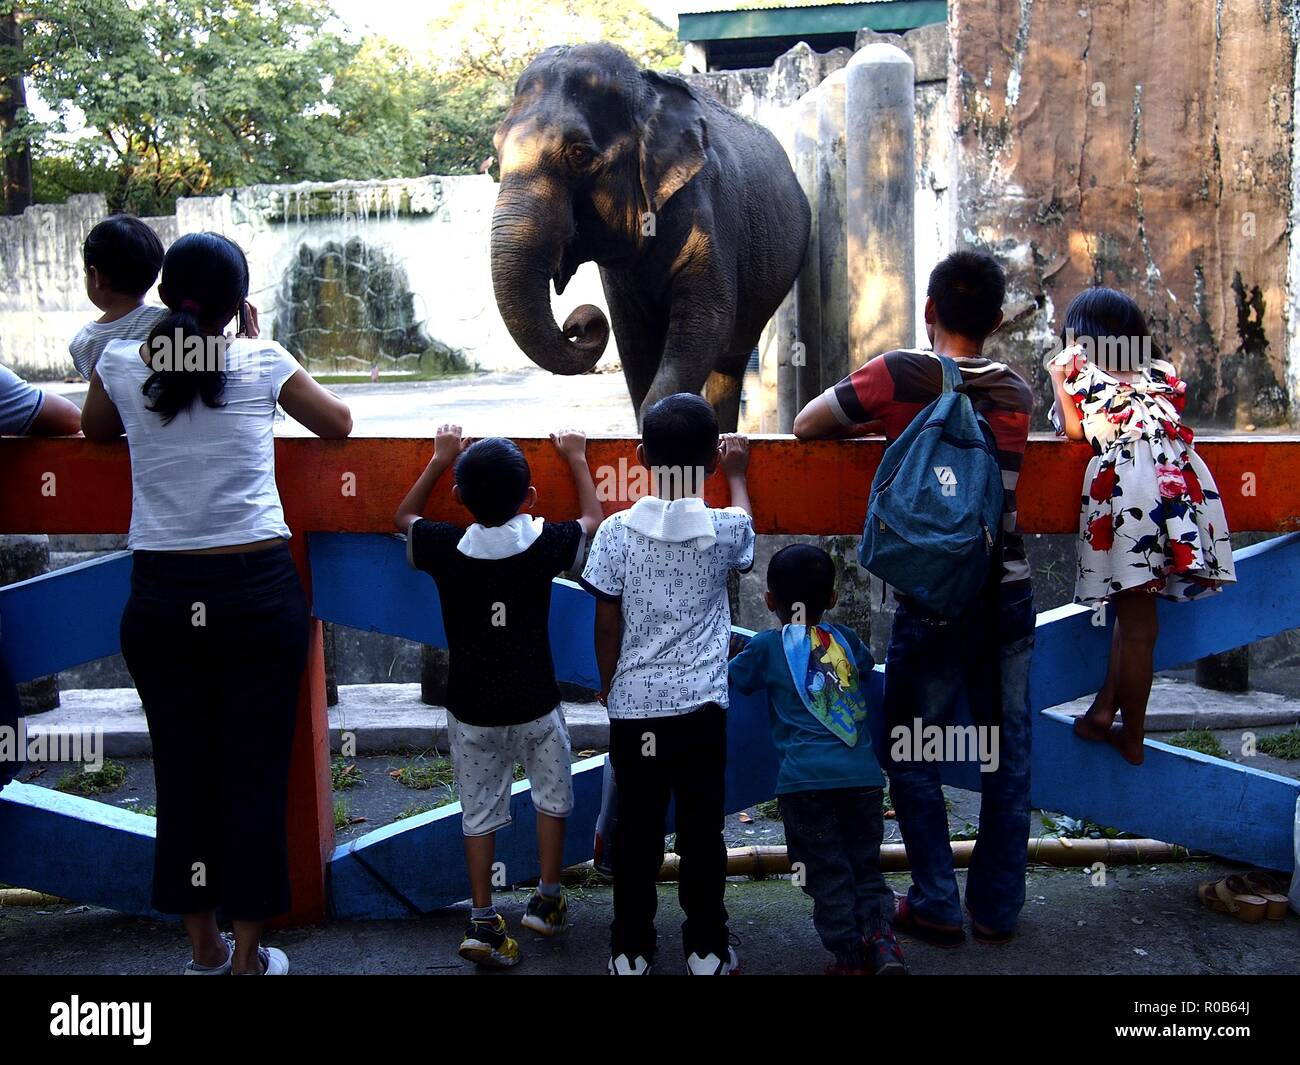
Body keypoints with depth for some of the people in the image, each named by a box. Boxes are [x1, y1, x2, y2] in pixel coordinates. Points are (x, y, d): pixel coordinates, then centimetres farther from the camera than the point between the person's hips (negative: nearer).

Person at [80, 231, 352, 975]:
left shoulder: (121, 364, 2)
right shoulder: (262, 361, -2)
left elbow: (96, 430, 23)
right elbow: (339, 424, 15)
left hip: (162, 593, 2)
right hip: (256, 587, -2)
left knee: (182, 770, 12)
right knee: (255, 772, 6)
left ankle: (204, 948, 24)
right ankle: (247, 955, 15)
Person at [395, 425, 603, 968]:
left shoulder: (442, 548, -13)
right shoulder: (545, 544, -16)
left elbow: (404, 517, 10)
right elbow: (593, 521, 6)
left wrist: (439, 460, 13)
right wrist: (576, 457, 15)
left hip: (471, 710, 1)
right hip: (536, 706, 0)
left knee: (479, 811, 12)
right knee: (553, 796, 21)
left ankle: (483, 922, 13)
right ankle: (546, 901, 29)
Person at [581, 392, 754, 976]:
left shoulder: (617, 531, -8)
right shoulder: (723, 529, -6)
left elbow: (607, 624, -2)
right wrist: (737, 475, 35)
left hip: (634, 706, 0)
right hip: (701, 706, 0)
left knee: (636, 833, 11)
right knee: (702, 832, 10)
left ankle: (630, 951, 21)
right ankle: (707, 950, 20)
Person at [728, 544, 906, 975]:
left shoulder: (767, 646, 4)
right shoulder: (846, 638, 15)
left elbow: (729, 678, 16)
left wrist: (727, 652, 36)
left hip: (806, 779, -3)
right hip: (863, 774, 3)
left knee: (827, 873, 5)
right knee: (865, 866, 14)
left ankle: (850, 955, 4)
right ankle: (880, 935, -3)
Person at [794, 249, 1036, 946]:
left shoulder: (899, 375, -8)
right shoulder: (1016, 391, 5)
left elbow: (806, 427, 1)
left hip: (933, 600, -4)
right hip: (1009, 595, 4)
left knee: (912, 757, 11)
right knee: (1008, 754, 12)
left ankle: (937, 907, 16)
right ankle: (998, 907, 23)